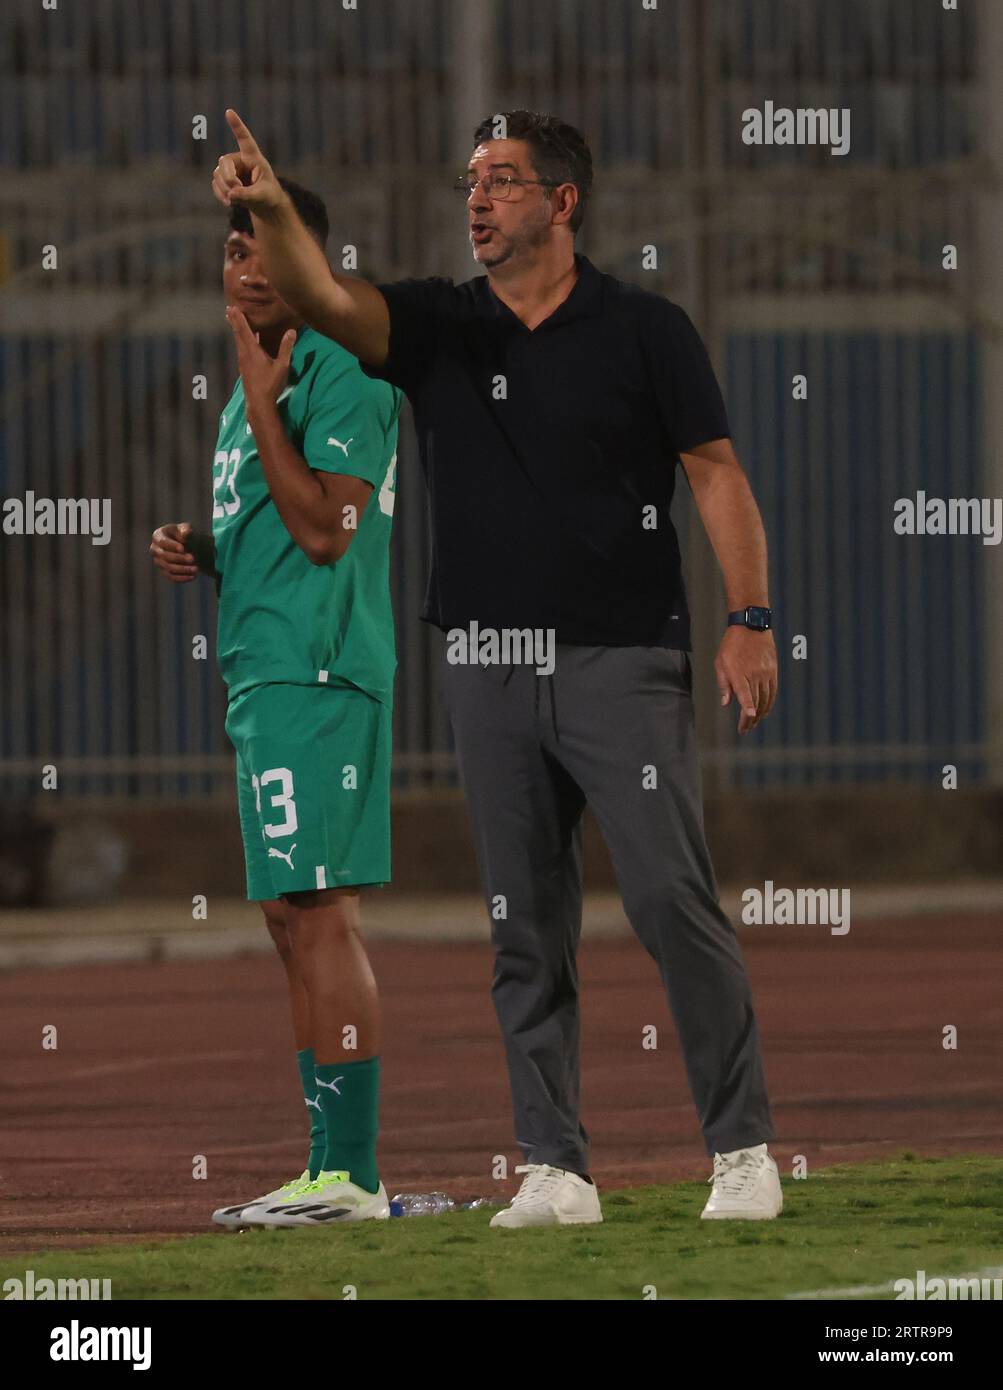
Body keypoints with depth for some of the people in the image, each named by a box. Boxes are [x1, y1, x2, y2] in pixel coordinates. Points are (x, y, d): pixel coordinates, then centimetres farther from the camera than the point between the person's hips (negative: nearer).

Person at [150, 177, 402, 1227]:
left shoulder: (343, 375, -10)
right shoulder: (259, 380, 20)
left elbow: (323, 530, -19)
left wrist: (260, 398, -19)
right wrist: (202, 555, 10)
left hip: (314, 676, -10)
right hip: (265, 671, 10)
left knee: (318, 914, -12)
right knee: (293, 920, 10)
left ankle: (352, 1174, -14)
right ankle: (331, 1173, 13)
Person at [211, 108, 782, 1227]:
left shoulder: (643, 330, 1)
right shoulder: (439, 327, 8)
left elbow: (716, 475, 1)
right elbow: (325, 301, -10)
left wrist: (750, 620, -9)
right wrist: (271, 213, -30)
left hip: (624, 660, -4)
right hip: (490, 665, 4)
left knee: (672, 901, -9)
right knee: (525, 930, 5)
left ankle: (742, 1147, -1)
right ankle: (554, 1168, 9)